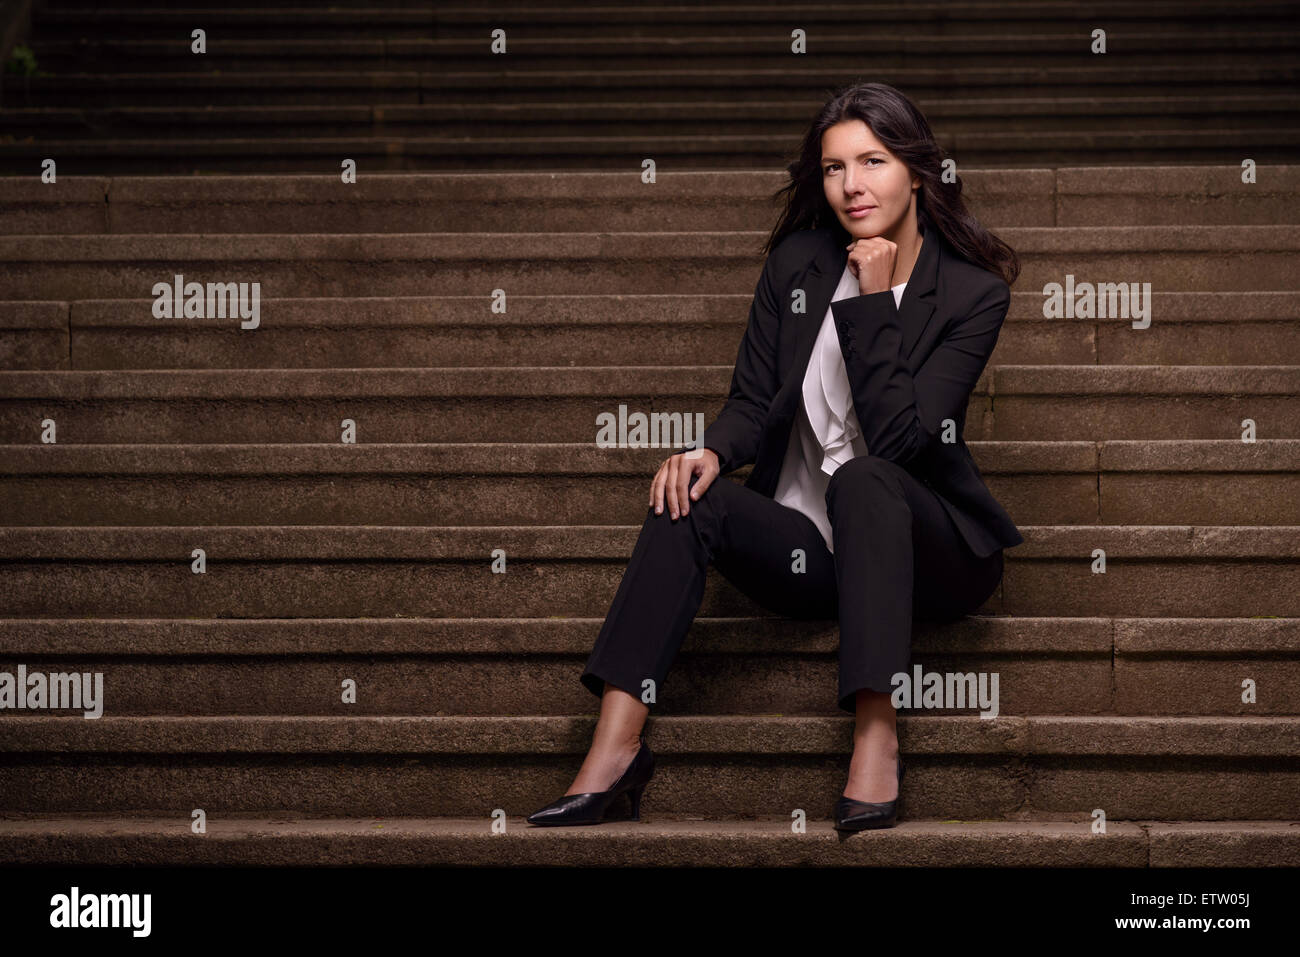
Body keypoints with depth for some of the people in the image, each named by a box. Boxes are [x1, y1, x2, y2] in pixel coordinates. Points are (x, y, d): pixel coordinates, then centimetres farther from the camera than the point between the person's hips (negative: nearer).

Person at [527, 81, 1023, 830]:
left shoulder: (974, 292, -8)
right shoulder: (799, 261, 5)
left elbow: (897, 437, -18)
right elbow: (754, 402, 6)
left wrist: (874, 302, -18)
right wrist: (712, 453, -16)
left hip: (929, 547, -3)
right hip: (807, 544, 3)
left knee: (862, 477, -36)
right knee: (693, 495, -25)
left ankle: (877, 739, -41)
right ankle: (617, 747, -35)